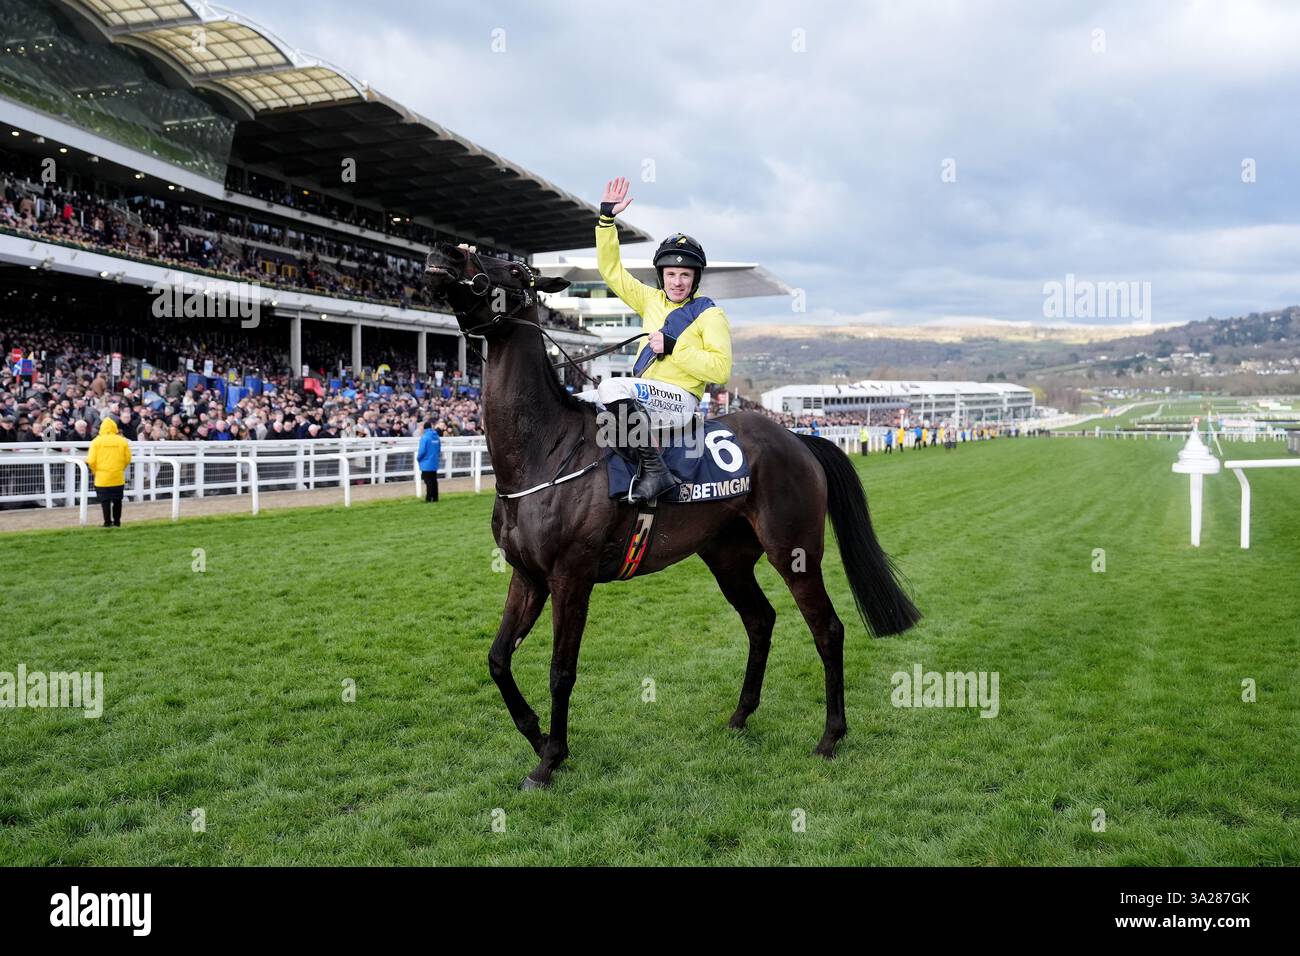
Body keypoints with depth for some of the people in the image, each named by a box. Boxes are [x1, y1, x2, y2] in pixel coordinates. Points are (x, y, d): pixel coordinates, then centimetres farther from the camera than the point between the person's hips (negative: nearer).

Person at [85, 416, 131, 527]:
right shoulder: (122, 441, -2)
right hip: (118, 476, 2)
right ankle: (117, 521, 16)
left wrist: (94, 471, 11)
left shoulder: (97, 441, -6)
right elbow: (128, 459, 0)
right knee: (117, 500, 12)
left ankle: (107, 522, 2)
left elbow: (91, 460, -8)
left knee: (105, 500, 5)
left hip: (102, 476, -2)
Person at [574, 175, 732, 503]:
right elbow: (611, 270, 17)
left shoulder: (709, 314, 0)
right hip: (644, 397, 7)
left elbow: (721, 369, -11)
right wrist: (606, 218, 9)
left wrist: (673, 348, -15)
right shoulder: (651, 301, 16)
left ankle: (654, 468, -31)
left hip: (680, 399, -7)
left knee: (612, 387, -33)